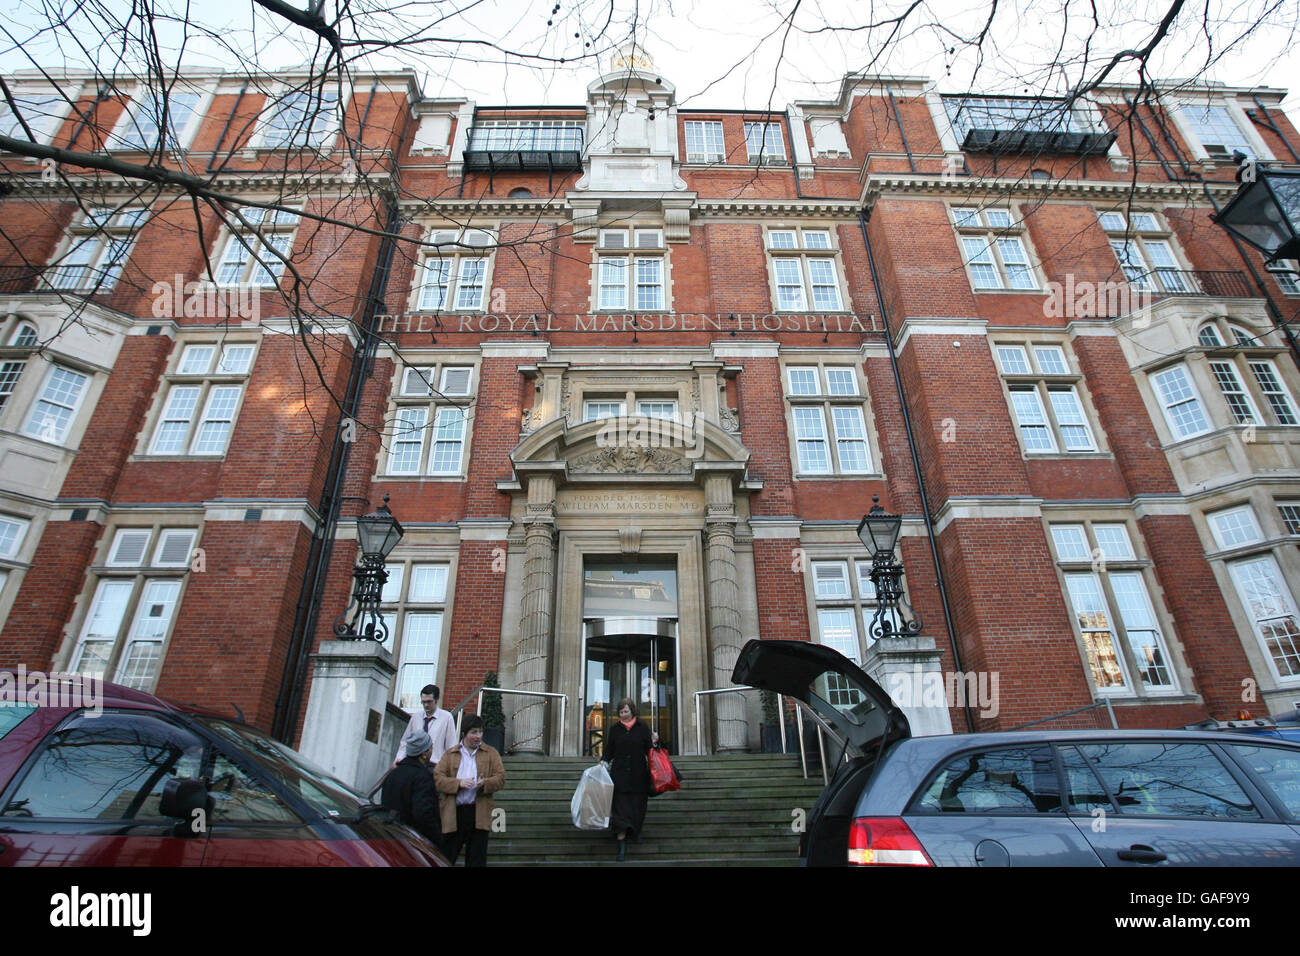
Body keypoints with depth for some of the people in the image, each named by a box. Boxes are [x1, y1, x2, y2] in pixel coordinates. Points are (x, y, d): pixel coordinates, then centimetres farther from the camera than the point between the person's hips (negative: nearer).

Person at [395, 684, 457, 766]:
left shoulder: (446, 717, 0)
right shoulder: (415, 717, 13)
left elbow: (451, 747, 0)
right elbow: (405, 741, 18)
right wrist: (399, 758, 2)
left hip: (434, 765, -4)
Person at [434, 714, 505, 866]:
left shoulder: (491, 753, 10)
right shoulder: (449, 754, 11)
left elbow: (501, 778, 2)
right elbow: (437, 778, 0)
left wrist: (485, 783, -17)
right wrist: (459, 783, -15)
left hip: (479, 814, 0)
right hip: (454, 813, 0)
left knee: (477, 860, 6)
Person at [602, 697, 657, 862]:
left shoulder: (642, 727, 1)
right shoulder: (614, 729, 4)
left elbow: (648, 749, 2)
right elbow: (609, 750, 5)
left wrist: (654, 742, -16)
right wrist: (604, 761, -10)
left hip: (638, 774, 0)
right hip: (619, 773, 0)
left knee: (638, 804, 10)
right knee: (620, 807, -5)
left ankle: (635, 831, 37)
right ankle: (622, 843, -1)